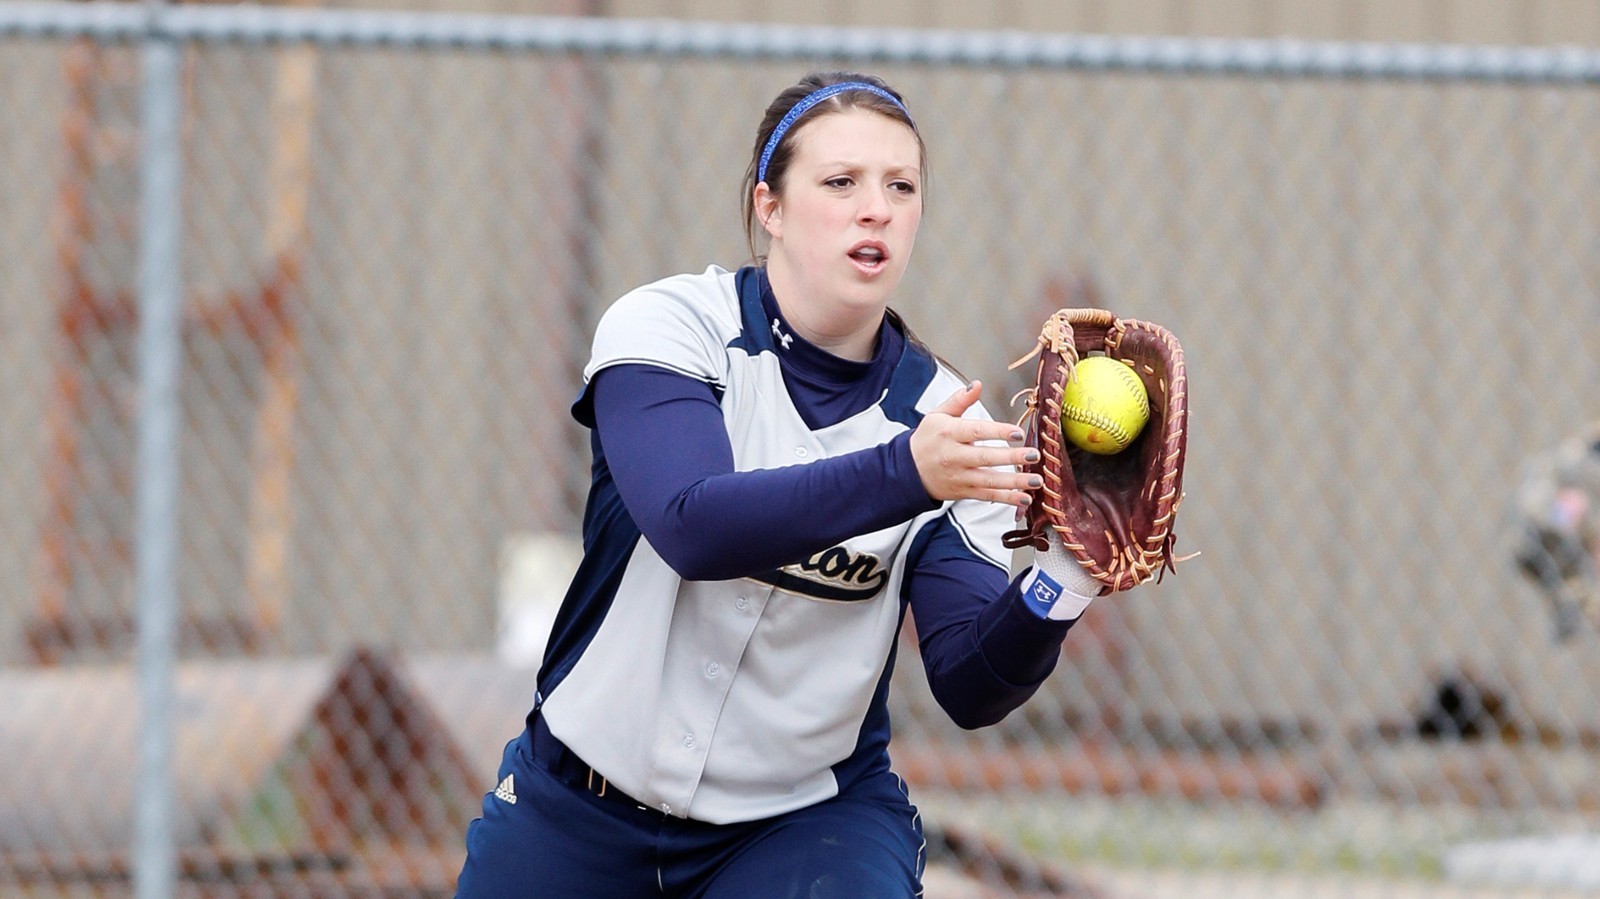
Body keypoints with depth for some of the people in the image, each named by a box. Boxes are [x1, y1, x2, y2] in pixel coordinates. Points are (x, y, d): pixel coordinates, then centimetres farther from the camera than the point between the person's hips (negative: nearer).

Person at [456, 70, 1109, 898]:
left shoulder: (943, 416, -5)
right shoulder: (667, 326, -10)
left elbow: (969, 688, -11)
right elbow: (694, 528, -29)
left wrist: (1064, 583, -31)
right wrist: (906, 473, -41)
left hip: (809, 820, 0)